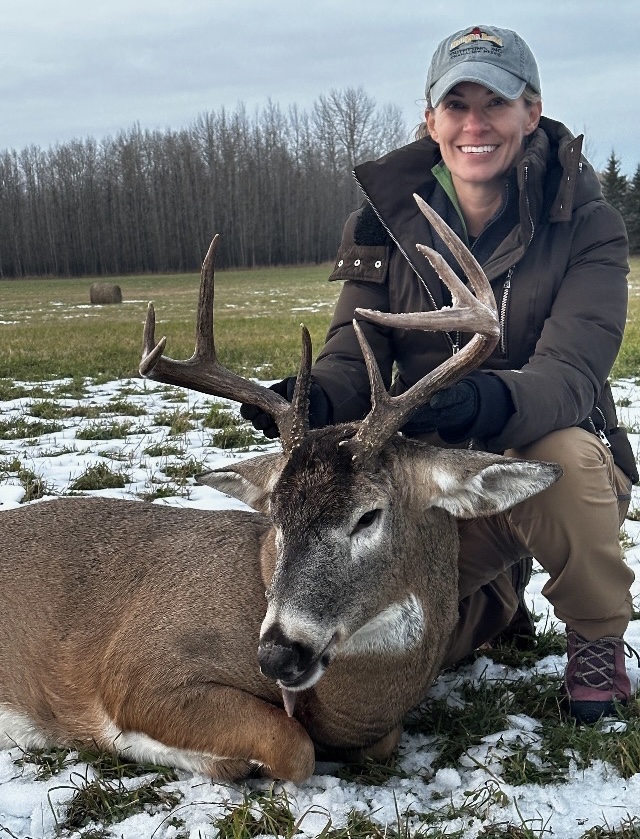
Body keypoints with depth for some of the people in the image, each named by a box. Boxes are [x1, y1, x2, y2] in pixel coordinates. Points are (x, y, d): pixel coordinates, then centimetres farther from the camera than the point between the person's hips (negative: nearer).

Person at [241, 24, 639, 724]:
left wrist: (491, 399, -49)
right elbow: (355, 357, -10)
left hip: (553, 463, -3)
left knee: (558, 452, -38)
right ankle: (495, 600, 21)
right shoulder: (385, 222, -2)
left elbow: (571, 371, -25)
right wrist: (313, 397, -35)